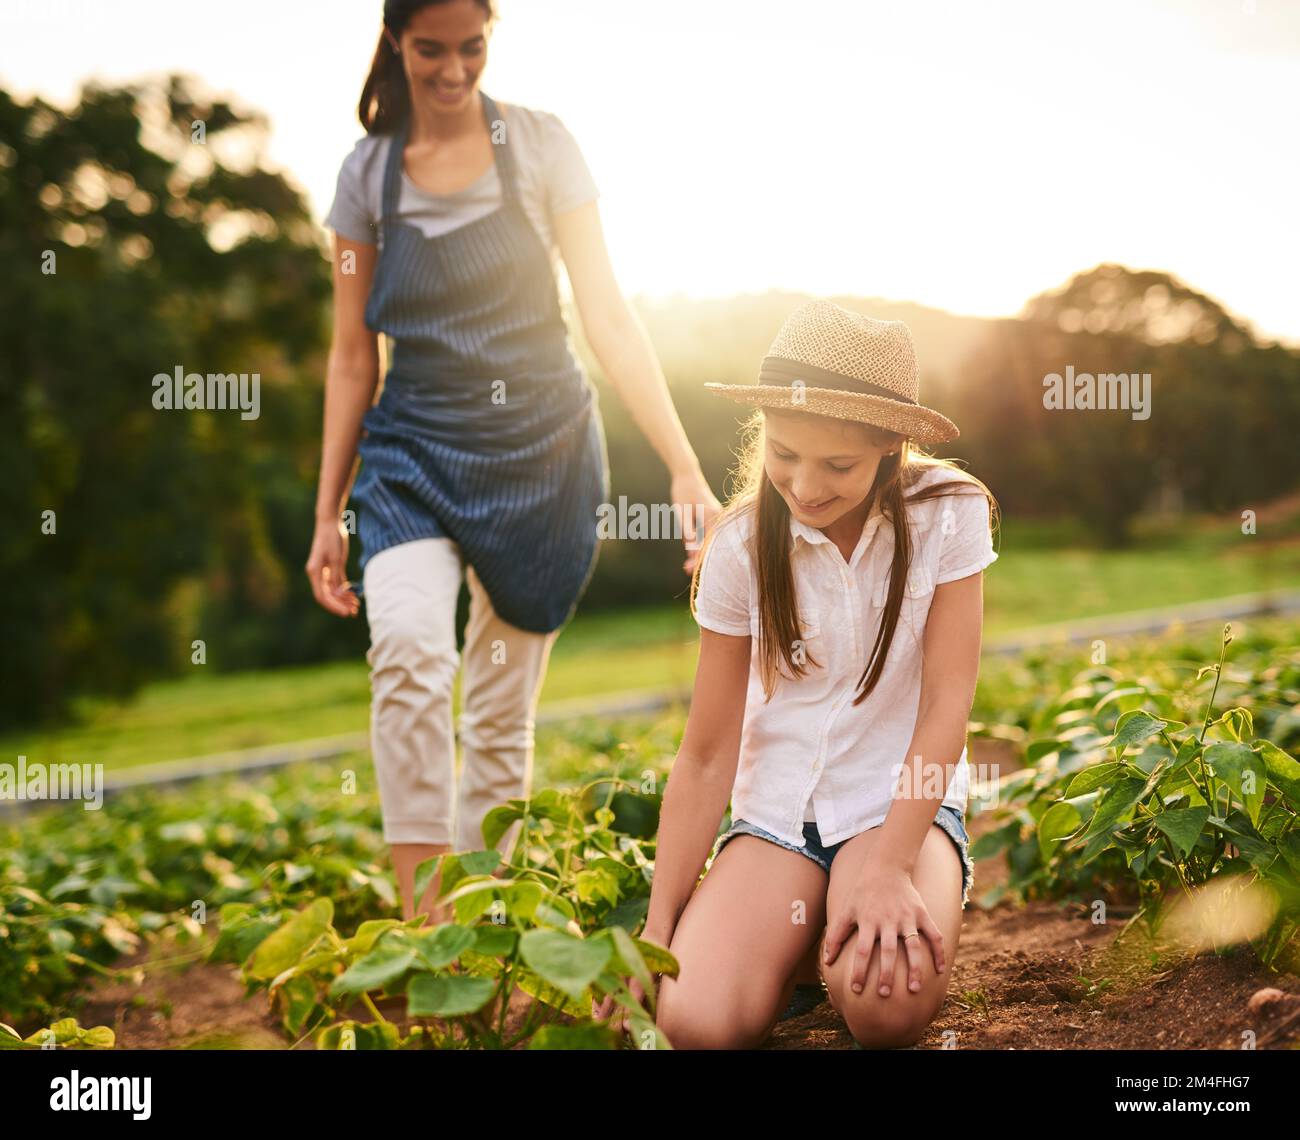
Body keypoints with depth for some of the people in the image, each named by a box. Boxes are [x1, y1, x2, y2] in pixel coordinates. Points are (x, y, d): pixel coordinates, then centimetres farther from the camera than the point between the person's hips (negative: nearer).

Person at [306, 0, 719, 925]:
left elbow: (607, 312, -8)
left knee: (503, 710, 6)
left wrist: (685, 468, -16)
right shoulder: (368, 173, 2)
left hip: (543, 448, 0)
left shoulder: (541, 145, -3)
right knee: (409, 651, -26)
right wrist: (328, 514, 6)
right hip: (414, 452, 1)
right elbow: (353, 356, 7)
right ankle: (425, 927, -24)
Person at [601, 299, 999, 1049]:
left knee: (888, 1002, -31)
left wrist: (888, 870, -23)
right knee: (698, 1021, -23)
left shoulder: (948, 516, -9)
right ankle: (802, 941, 10)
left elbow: (946, 704, -11)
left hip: (902, 805, -1)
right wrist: (660, 927, -7)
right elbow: (707, 754, -3)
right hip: (775, 816, 1)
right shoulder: (742, 546, -6)